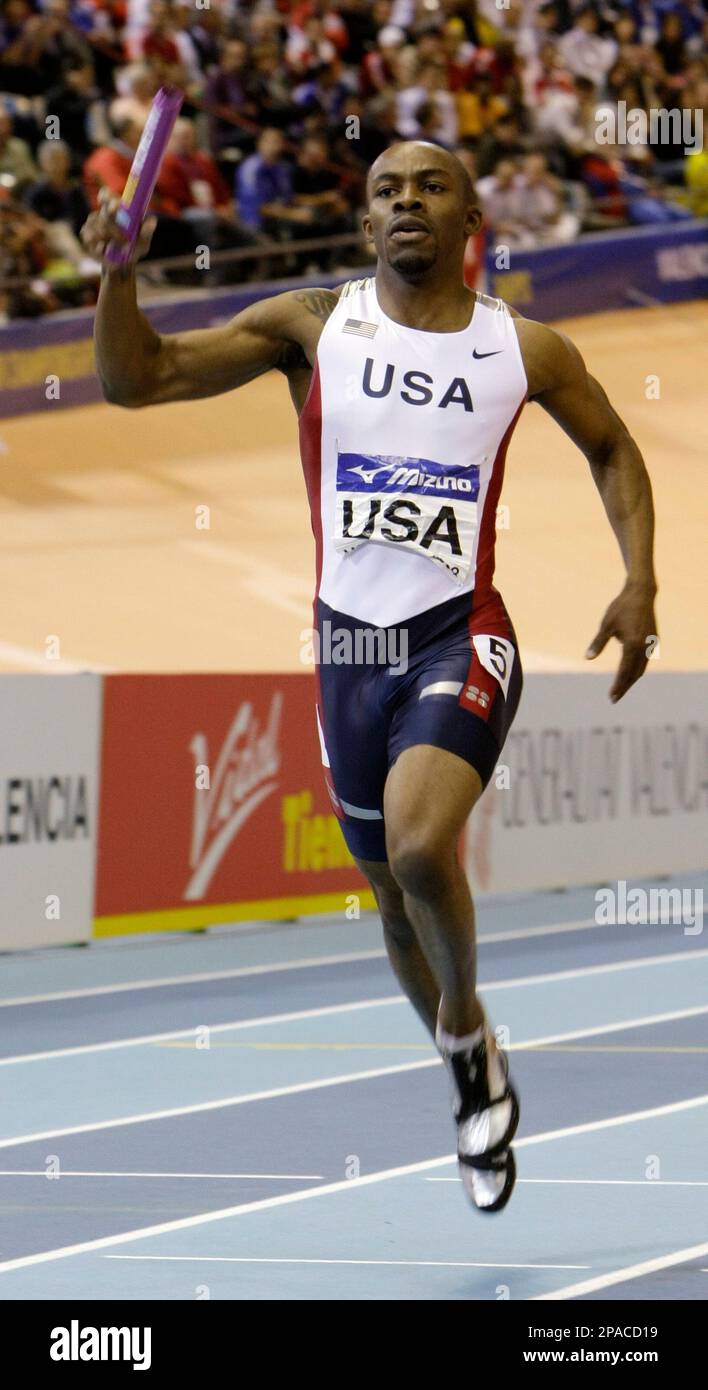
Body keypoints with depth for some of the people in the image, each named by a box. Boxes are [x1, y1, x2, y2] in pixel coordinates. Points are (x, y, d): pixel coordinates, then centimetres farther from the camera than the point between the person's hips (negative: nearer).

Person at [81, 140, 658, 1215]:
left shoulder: (530, 350, 1)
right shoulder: (313, 327, 0)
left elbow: (612, 448, 18)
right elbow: (136, 380, -1)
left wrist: (640, 580, 6)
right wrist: (118, 270, -19)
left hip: (460, 636, -3)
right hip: (350, 642, 3)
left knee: (420, 849, -27)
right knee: (395, 898, 14)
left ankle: (466, 1025, 2)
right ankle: (474, 1082, 38)